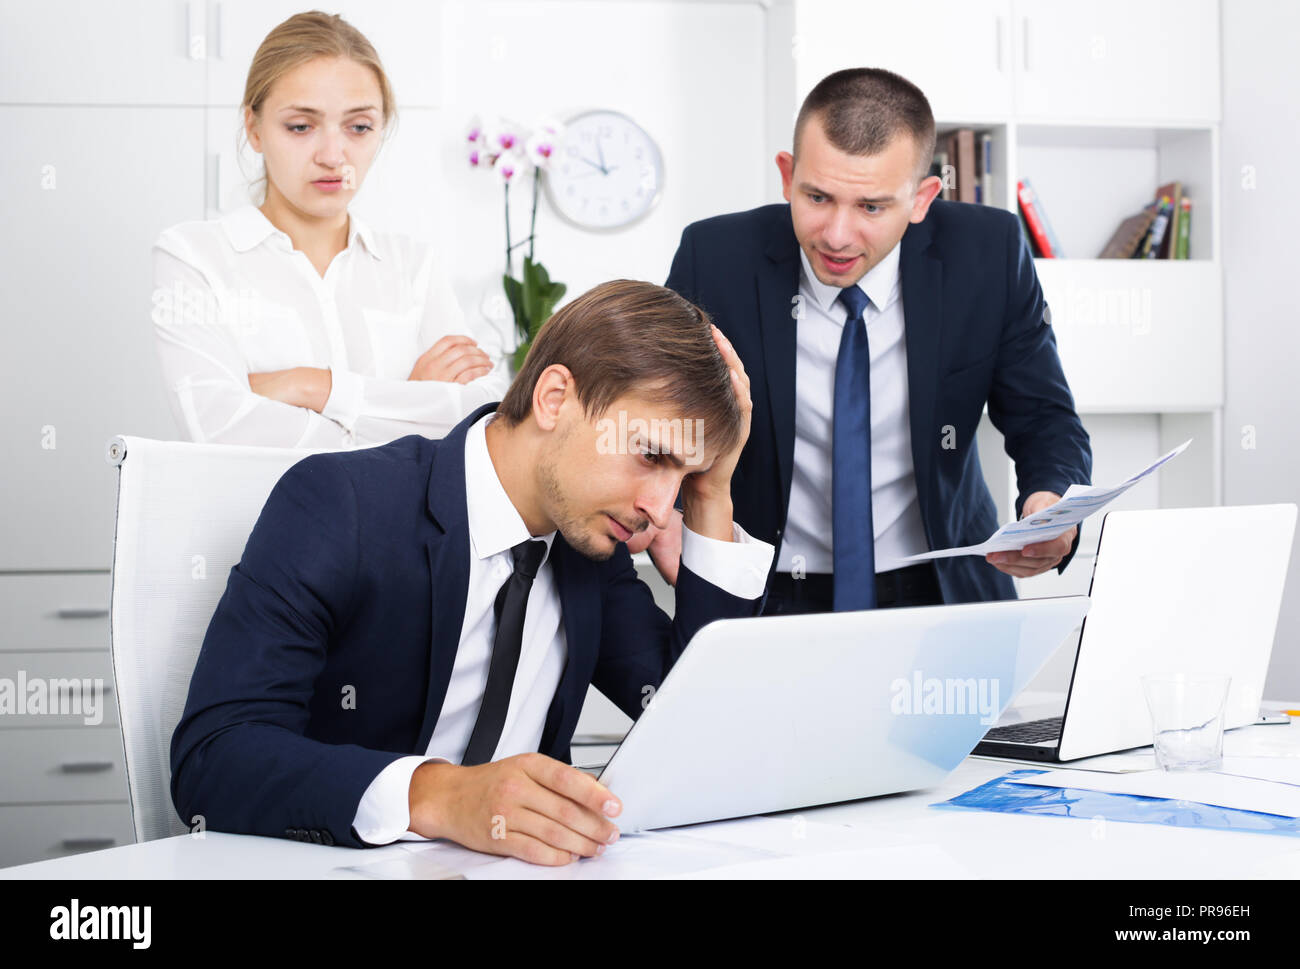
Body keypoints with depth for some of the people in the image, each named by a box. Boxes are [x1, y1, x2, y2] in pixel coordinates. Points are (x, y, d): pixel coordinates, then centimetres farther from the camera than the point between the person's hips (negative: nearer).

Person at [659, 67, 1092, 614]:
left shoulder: (989, 255, -6)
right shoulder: (714, 258, -8)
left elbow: (1045, 422, 1)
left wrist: (1053, 507, -22)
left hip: (939, 592, 3)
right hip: (767, 602, -3)